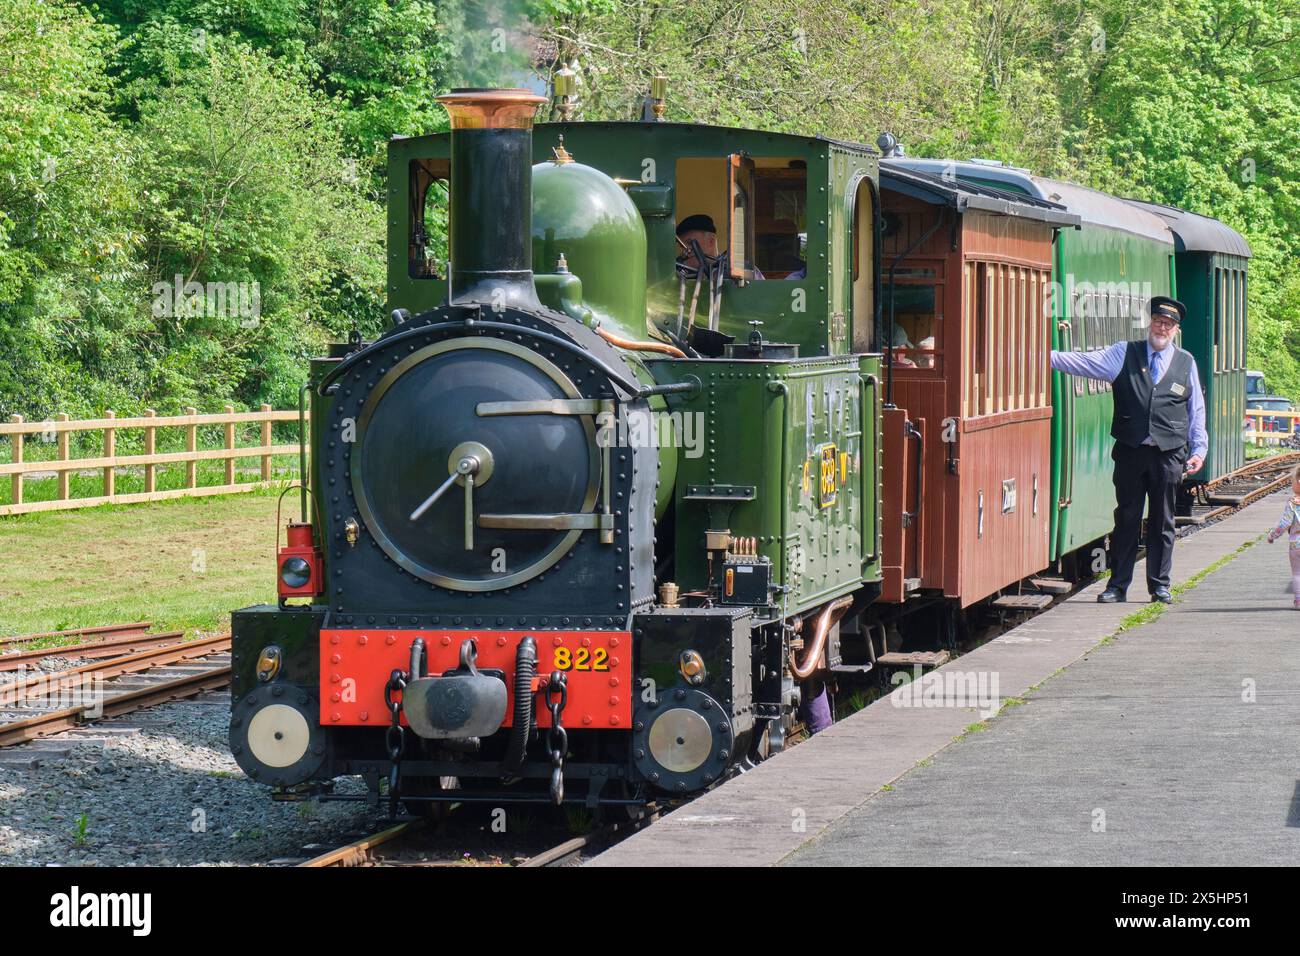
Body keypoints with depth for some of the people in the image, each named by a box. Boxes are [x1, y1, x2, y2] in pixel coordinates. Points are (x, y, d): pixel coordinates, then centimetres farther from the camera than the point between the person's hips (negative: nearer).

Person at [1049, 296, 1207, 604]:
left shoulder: (1185, 363, 10)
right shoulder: (1124, 354, 6)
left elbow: (1196, 410, 13)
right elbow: (1085, 362, -3)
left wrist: (1199, 450, 7)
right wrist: (1047, 357, -15)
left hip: (1169, 454, 0)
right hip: (1130, 452, 0)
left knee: (1162, 522, 6)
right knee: (1126, 519, 4)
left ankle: (1160, 585, 14)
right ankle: (1118, 585, 9)